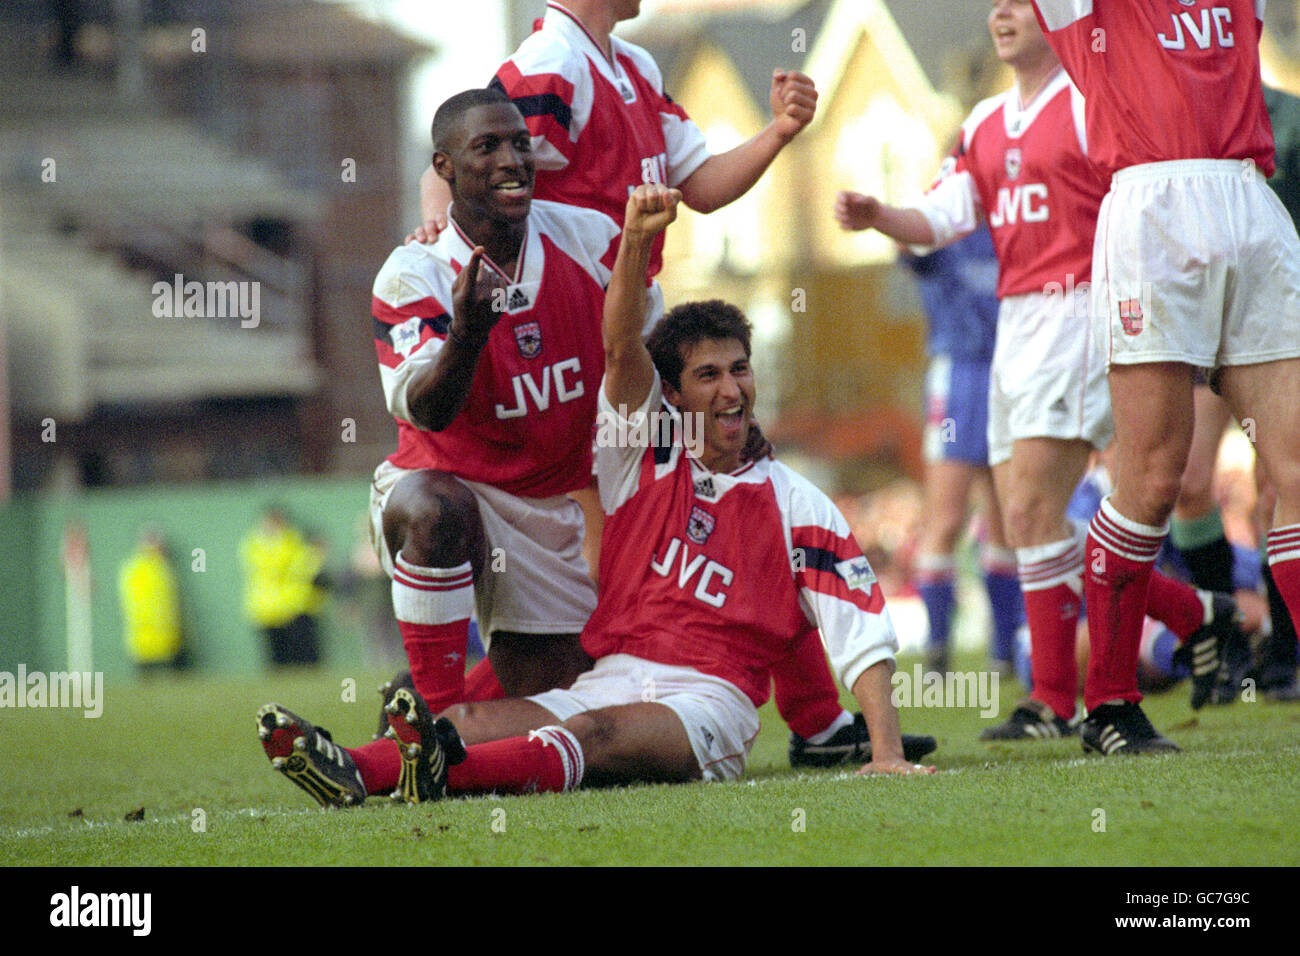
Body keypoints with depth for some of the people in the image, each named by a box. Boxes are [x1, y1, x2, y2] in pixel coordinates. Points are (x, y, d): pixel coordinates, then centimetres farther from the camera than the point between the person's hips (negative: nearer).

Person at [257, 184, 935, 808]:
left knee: (595, 733, -37)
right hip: (609, 679, 4)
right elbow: (622, 347, 1)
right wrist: (636, 241, -17)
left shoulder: (797, 505, 10)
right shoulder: (645, 459, 17)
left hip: (710, 702, -4)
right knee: (477, 719, -26)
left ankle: (440, 772, -66)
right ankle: (348, 773, -53)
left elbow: (861, 632, 4)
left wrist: (886, 752, -8)